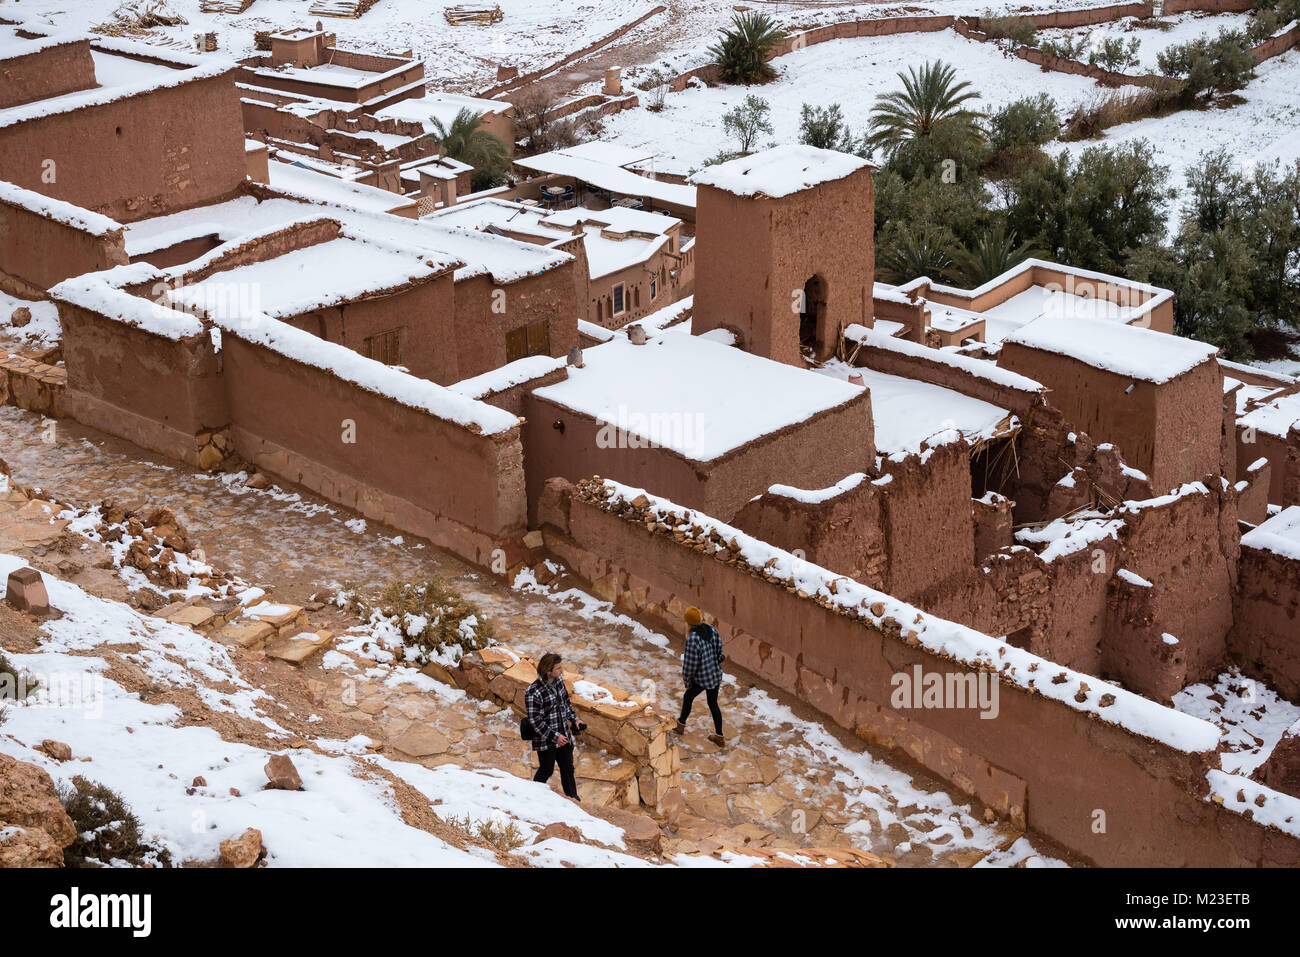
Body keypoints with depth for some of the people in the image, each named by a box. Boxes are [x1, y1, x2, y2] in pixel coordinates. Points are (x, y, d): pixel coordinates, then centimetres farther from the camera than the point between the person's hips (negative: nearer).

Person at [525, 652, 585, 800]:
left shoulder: (559, 681, -1)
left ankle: (573, 798, 33)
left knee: (568, 769, 17)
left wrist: (574, 719, 8)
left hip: (564, 737, 7)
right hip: (546, 742, -7)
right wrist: (555, 736, -22)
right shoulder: (533, 693, -26)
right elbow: (536, 721, -22)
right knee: (546, 771, 12)